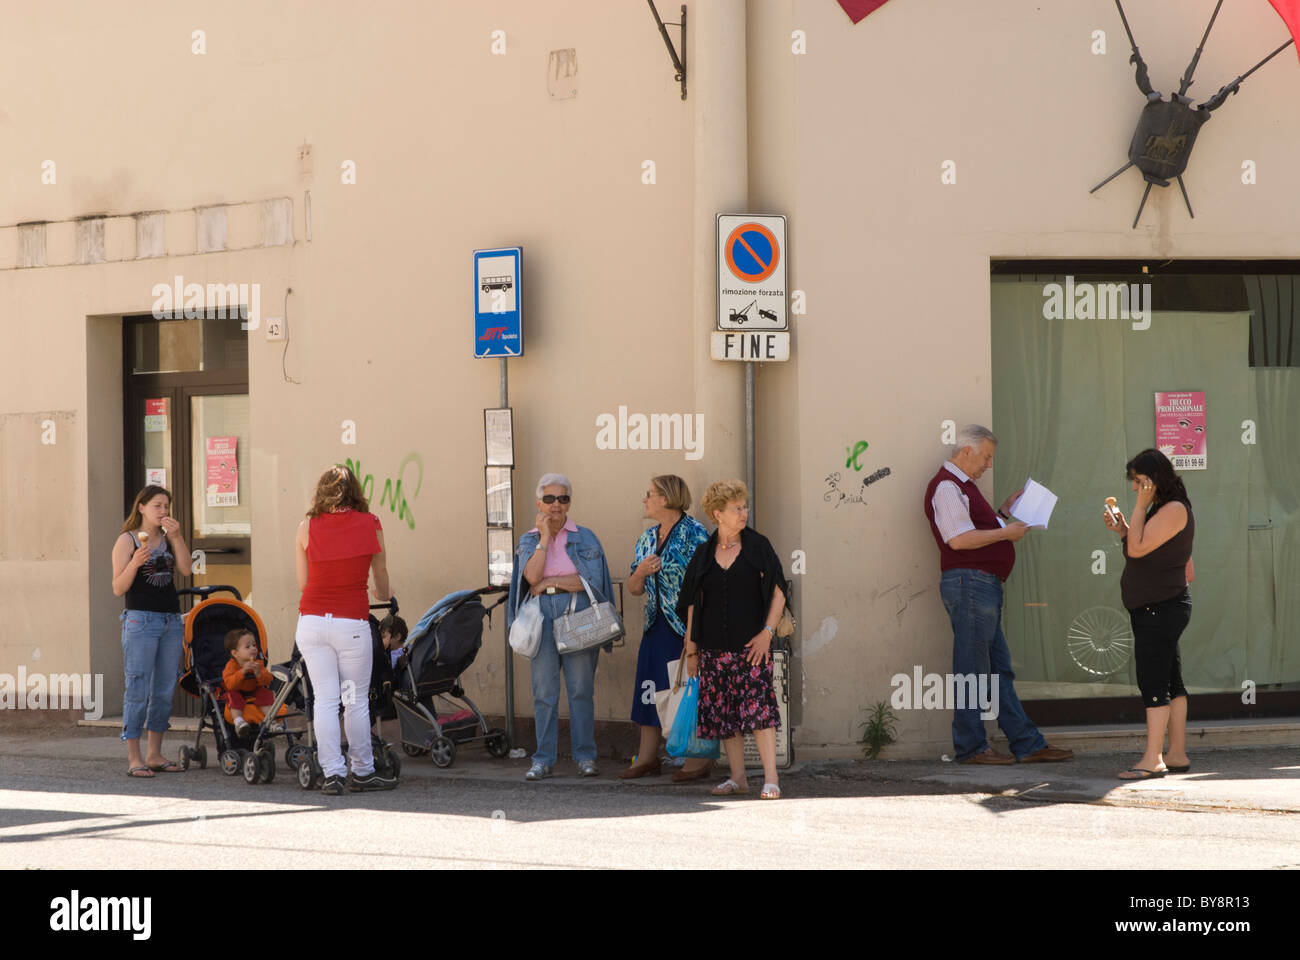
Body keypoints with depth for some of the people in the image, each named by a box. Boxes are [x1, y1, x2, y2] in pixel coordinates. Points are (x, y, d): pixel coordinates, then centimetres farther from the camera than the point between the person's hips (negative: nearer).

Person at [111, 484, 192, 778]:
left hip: (171, 621, 6)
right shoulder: (127, 541, -2)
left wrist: (177, 537, -8)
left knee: (164, 690, 7)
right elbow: (118, 588, -6)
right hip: (141, 620, -6)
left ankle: (154, 754, 14)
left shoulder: (169, 539, 12)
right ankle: (133, 758, -7)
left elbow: (186, 570, -2)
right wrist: (135, 563, -22)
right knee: (138, 690, -8)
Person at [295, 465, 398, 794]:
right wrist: (384, 595, 38)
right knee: (356, 701, 8)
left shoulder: (307, 527, 3)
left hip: (311, 621, 2)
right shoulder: (369, 524, 2)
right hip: (352, 623, -2)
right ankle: (362, 772, 16)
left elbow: (303, 583, 8)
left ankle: (332, 773, 1)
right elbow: (381, 576, 15)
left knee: (324, 700, 4)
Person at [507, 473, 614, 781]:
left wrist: (548, 584, -6)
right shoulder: (529, 541, 11)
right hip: (543, 617, 1)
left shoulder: (584, 538, 6)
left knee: (580, 689, -1)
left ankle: (585, 756, 4)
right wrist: (545, 537, -6)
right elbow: (532, 575, -8)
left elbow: (591, 579, -6)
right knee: (544, 691, -1)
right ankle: (544, 759, 3)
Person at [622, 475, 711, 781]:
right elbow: (634, 589, 18)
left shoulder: (693, 533, -9)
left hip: (687, 626, -8)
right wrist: (640, 573, -5)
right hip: (656, 626, 8)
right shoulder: (647, 539, 14)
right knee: (650, 687, 7)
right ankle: (647, 756, 15)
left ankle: (699, 758, 2)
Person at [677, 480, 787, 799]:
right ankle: (738, 777, 13)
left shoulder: (758, 546, 2)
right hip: (714, 646, 3)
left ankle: (770, 778, -15)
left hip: (751, 644, -3)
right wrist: (691, 649, 8)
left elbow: (778, 593, 1)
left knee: (758, 707, -14)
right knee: (724, 712, 4)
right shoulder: (704, 553, 9)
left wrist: (767, 632, -11)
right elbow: (693, 603, 12)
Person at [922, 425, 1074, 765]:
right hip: (968, 582, -11)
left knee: (999, 670, 10)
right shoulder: (946, 487, -11)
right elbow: (959, 539, -20)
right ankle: (971, 747, -1)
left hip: (986, 585, 11)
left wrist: (1005, 512, 20)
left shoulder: (963, 486, 23)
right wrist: (1005, 532, -13)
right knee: (973, 672, -6)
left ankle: (1028, 745, 11)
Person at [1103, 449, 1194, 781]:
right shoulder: (1161, 510, 17)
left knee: (1154, 683, -12)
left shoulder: (1174, 510, -15)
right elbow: (1141, 550, 22)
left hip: (1161, 607, -11)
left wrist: (1140, 505, -15)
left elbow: (1139, 549, -21)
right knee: (1170, 682, 11)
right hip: (1157, 608, 11)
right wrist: (1122, 529, 10)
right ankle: (1177, 754, 15)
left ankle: (1152, 760, -14)